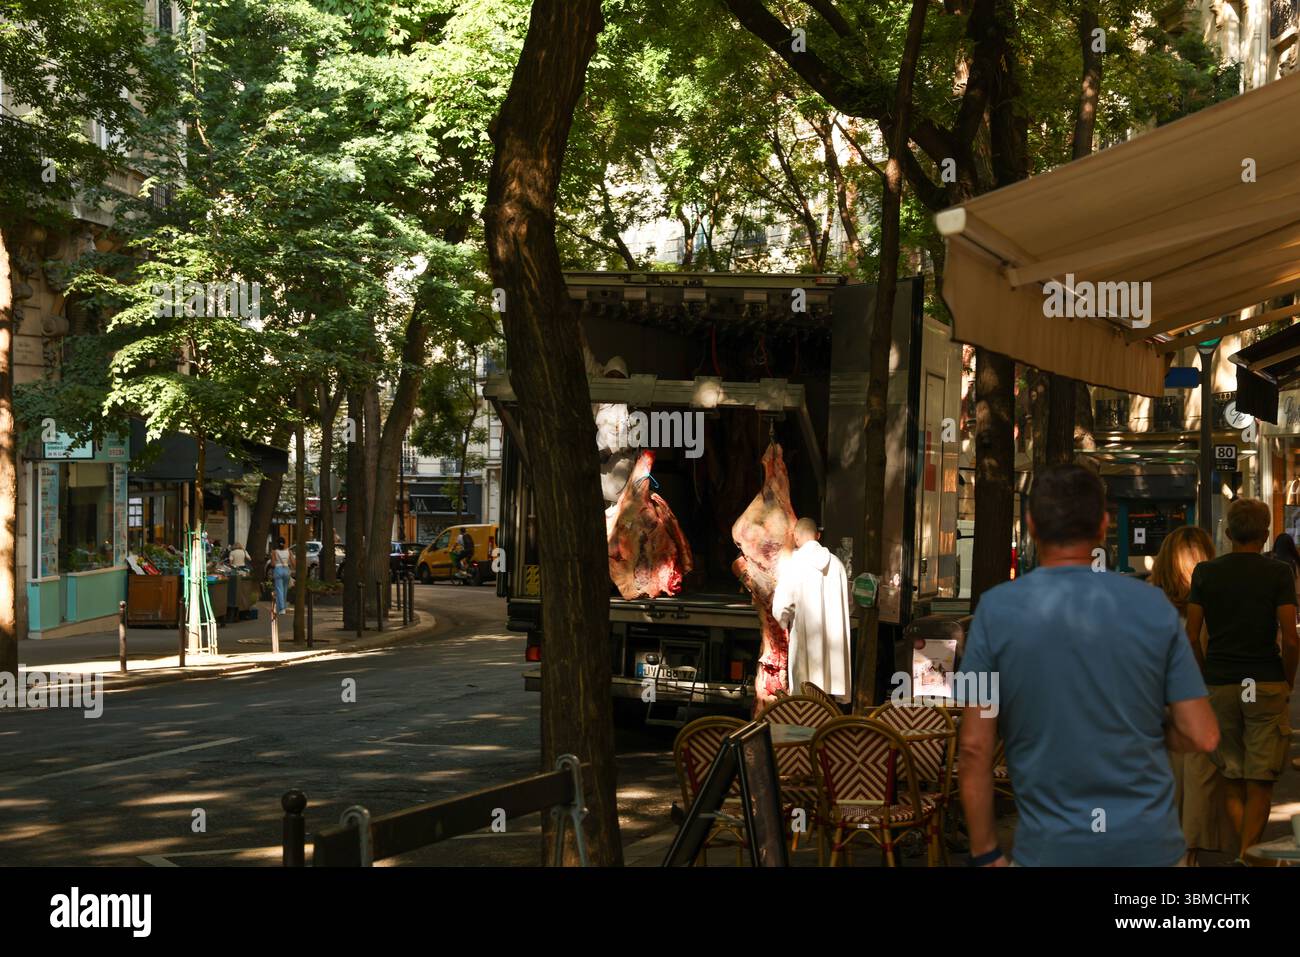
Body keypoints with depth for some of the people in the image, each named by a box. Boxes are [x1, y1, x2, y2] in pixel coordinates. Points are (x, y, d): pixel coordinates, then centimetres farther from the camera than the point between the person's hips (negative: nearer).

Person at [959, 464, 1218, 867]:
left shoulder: (996, 610, -8)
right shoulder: (1152, 605, -4)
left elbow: (975, 748, -8)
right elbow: (1202, 736, -3)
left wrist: (985, 852, 1)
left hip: (1052, 847, -1)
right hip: (1149, 841, 2)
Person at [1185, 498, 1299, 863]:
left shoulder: (1205, 572, 3)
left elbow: (1191, 637, 1)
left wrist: (1206, 678, 12)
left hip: (1220, 685, 2)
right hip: (1266, 683, -2)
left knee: (1230, 779, 12)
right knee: (1260, 781, 3)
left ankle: (1240, 850, 6)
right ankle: (1249, 859, -1)